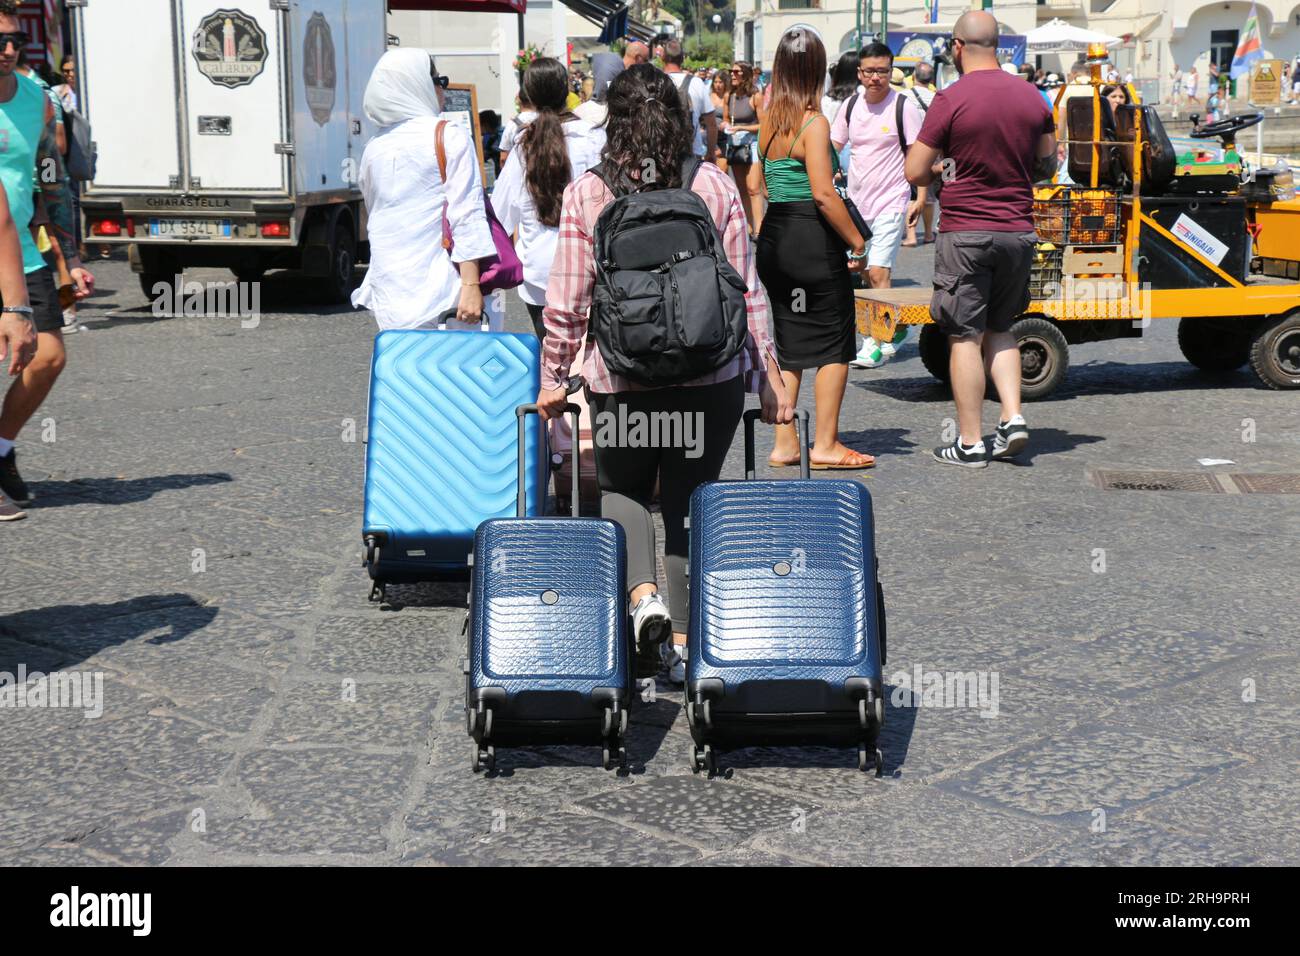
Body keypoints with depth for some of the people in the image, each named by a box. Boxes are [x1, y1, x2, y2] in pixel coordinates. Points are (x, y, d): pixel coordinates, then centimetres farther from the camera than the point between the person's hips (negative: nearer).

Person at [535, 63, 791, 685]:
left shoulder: (586, 194, -3)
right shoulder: (715, 185, 0)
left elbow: (567, 302, -1)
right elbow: (746, 290, 2)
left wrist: (553, 378, 11)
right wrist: (769, 376, 9)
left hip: (622, 379, -1)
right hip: (713, 377, 1)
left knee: (621, 489, 22)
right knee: (690, 500, 14)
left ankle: (642, 593, -2)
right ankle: (684, 640, 14)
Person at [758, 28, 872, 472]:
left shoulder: (767, 120, 8)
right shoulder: (813, 122, -13)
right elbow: (823, 194, -19)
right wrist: (857, 243, -13)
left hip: (773, 236, 7)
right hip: (813, 239, -7)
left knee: (787, 344, 13)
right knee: (833, 343, 4)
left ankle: (784, 443, 14)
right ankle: (825, 444, 6)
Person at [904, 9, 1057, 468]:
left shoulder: (950, 100, -13)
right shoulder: (1031, 97, 4)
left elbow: (915, 172, -11)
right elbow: (1047, 164, 15)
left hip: (966, 231, -5)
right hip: (1018, 230, 5)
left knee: (965, 336, 2)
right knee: (999, 329, 20)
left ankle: (969, 443, 4)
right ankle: (1013, 417, 7)